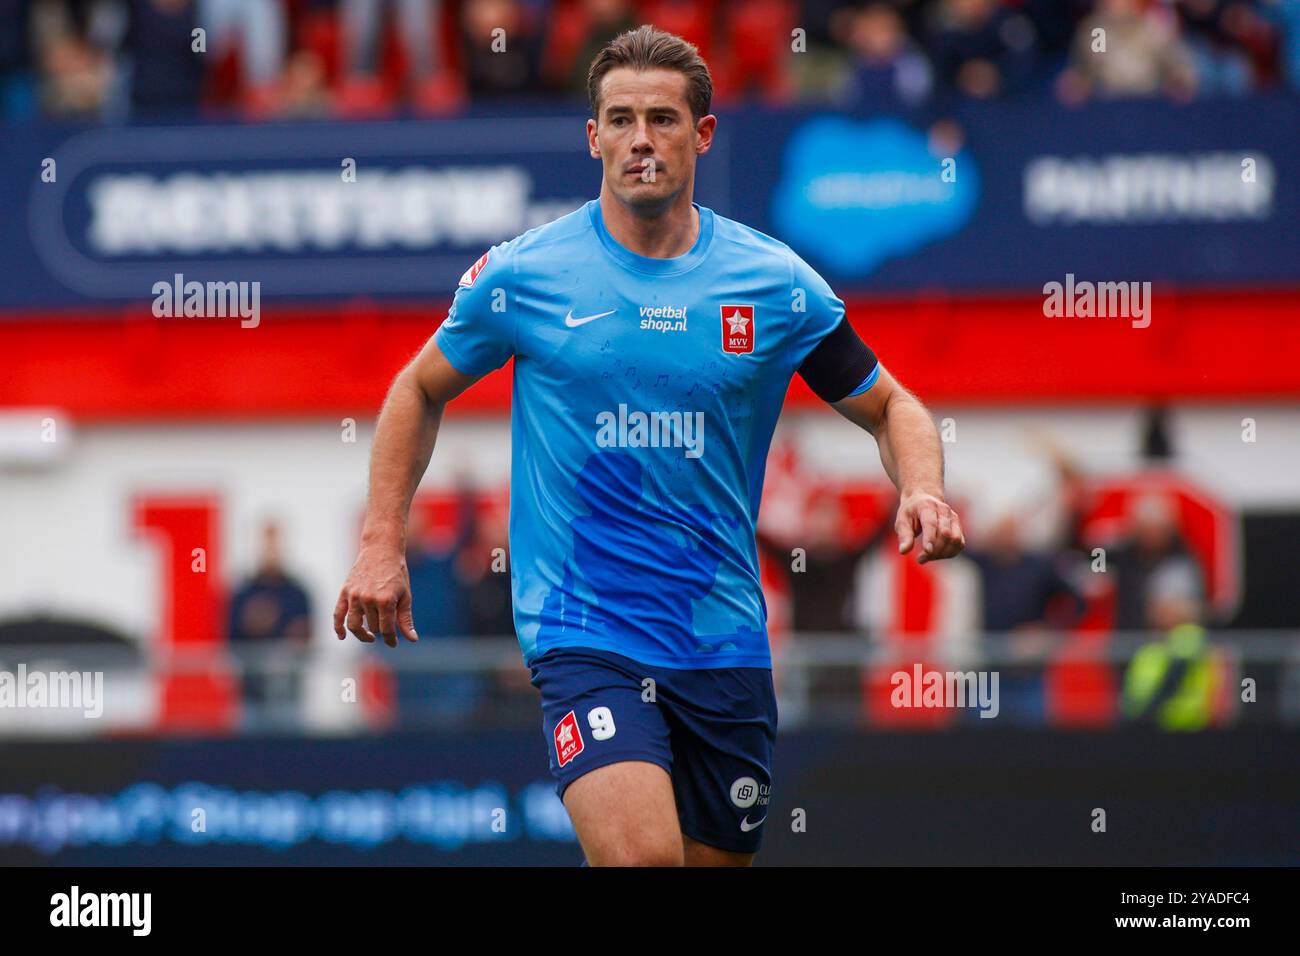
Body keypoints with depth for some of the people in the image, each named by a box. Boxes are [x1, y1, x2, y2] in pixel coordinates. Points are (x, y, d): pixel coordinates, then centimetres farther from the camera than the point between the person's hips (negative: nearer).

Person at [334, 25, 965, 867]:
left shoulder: (777, 284, 2)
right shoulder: (521, 275, -1)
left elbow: (891, 407, 12)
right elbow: (423, 389, 15)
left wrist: (922, 492, -9)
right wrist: (383, 543, 6)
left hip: (724, 639, 3)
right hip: (581, 631, -3)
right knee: (641, 856, -26)